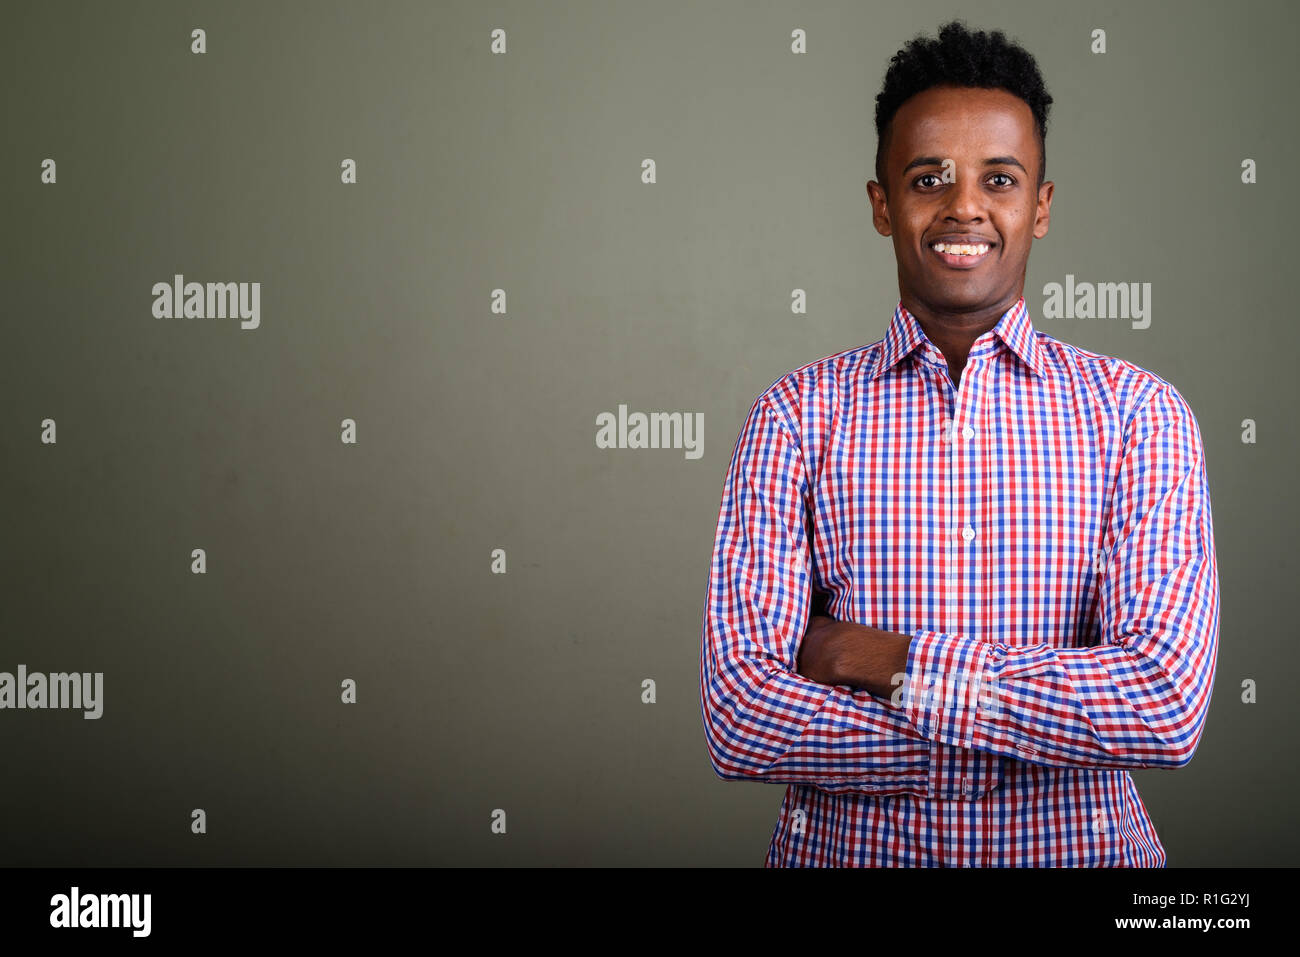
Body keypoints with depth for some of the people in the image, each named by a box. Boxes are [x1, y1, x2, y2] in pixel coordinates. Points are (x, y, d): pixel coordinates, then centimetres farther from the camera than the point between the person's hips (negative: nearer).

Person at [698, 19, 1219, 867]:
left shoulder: (1138, 413, -6)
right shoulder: (798, 416, -6)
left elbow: (1172, 703, -18)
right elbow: (740, 717, -16)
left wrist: (891, 662, -19)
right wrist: (1054, 731, -19)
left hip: (1077, 853, 0)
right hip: (845, 852, 0)